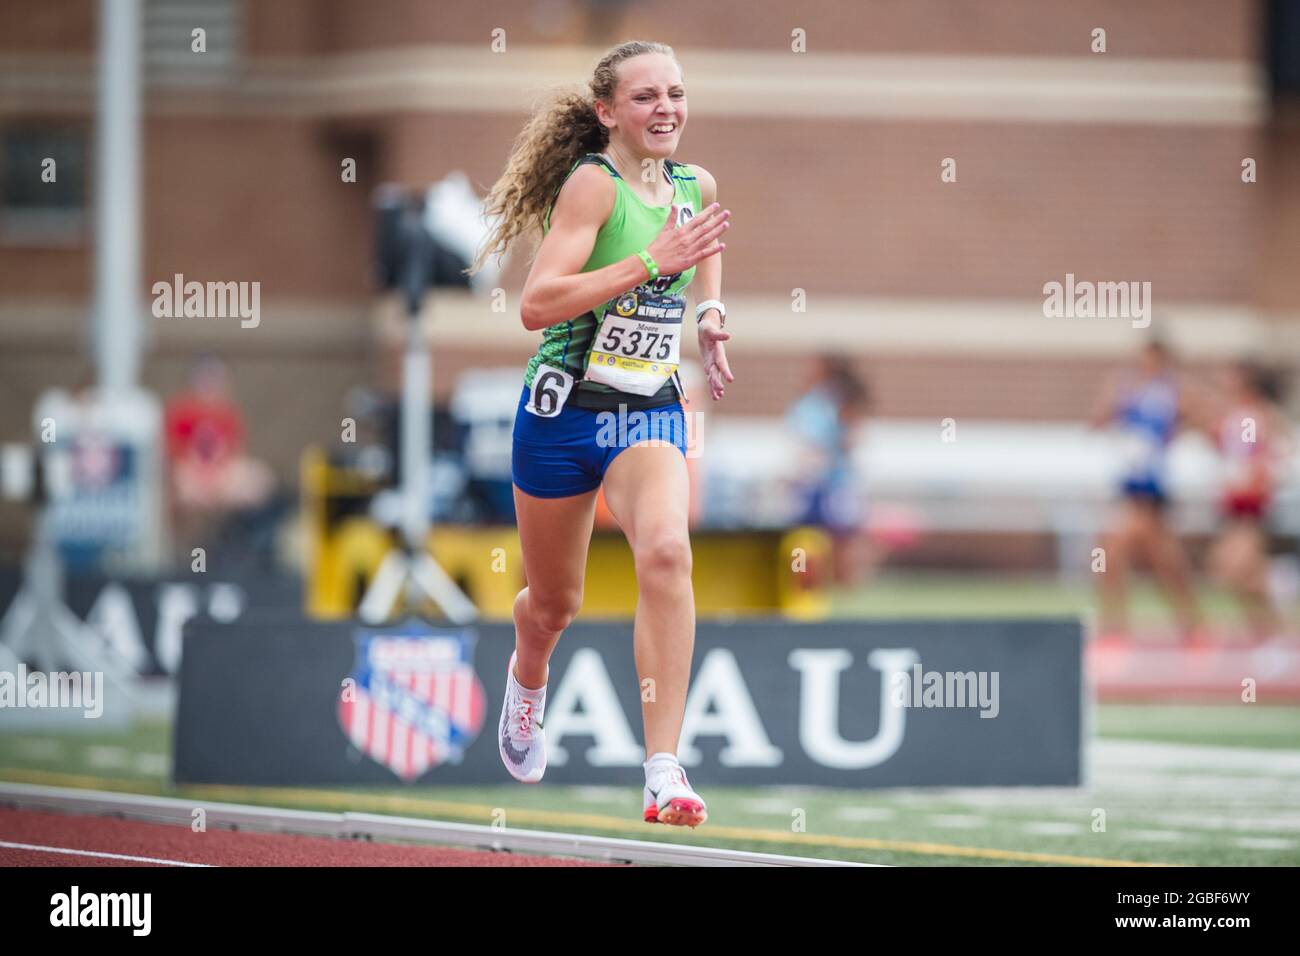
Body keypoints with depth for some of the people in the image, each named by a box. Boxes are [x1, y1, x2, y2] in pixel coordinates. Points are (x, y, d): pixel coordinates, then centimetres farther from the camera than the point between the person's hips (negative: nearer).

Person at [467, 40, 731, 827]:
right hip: (566, 409, -3)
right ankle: (528, 674, 54)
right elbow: (537, 305, -28)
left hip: (652, 414, 3)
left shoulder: (695, 186, 4)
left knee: (667, 553, -26)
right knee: (555, 604, 14)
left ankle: (664, 771, -30)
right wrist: (649, 263, -32)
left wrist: (711, 309, 16)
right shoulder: (592, 183, -16)